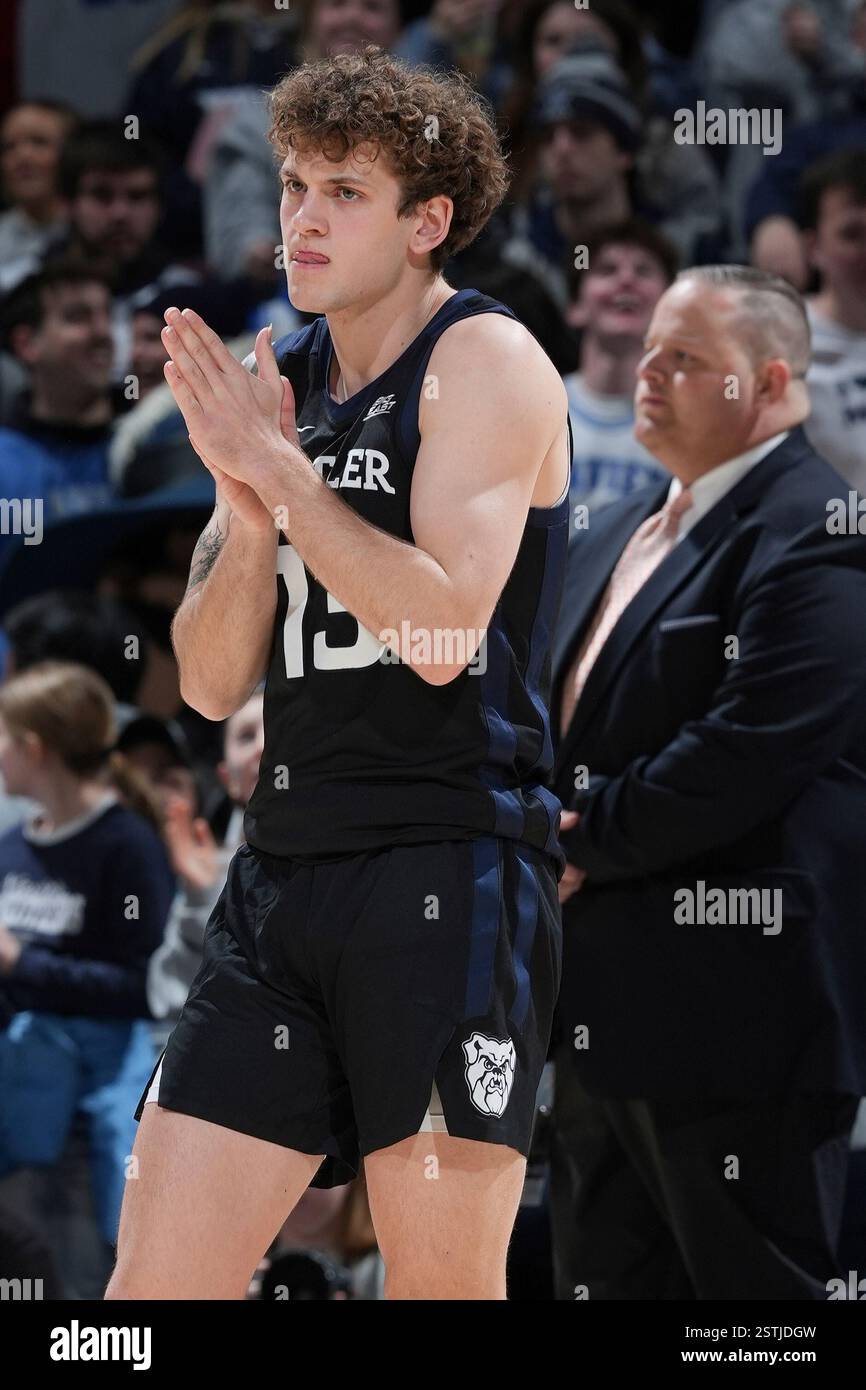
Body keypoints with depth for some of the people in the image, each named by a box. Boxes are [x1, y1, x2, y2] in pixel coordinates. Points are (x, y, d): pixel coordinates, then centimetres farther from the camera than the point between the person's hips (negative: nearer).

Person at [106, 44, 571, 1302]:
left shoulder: (486, 361, -5)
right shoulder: (278, 385, 16)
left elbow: (443, 630, -18)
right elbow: (213, 684, 12)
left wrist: (280, 471, -14)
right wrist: (247, 503, -5)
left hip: (451, 863, -7)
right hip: (285, 868, 7)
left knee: (441, 1280, -4)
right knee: (157, 1278, 0)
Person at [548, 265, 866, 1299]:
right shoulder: (614, 537, 18)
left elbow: (744, 757, -23)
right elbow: (548, 716, 23)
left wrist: (583, 842, -12)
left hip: (734, 1014, -10)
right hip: (602, 1017, 10)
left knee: (754, 1287, -3)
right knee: (604, 1286, 14)